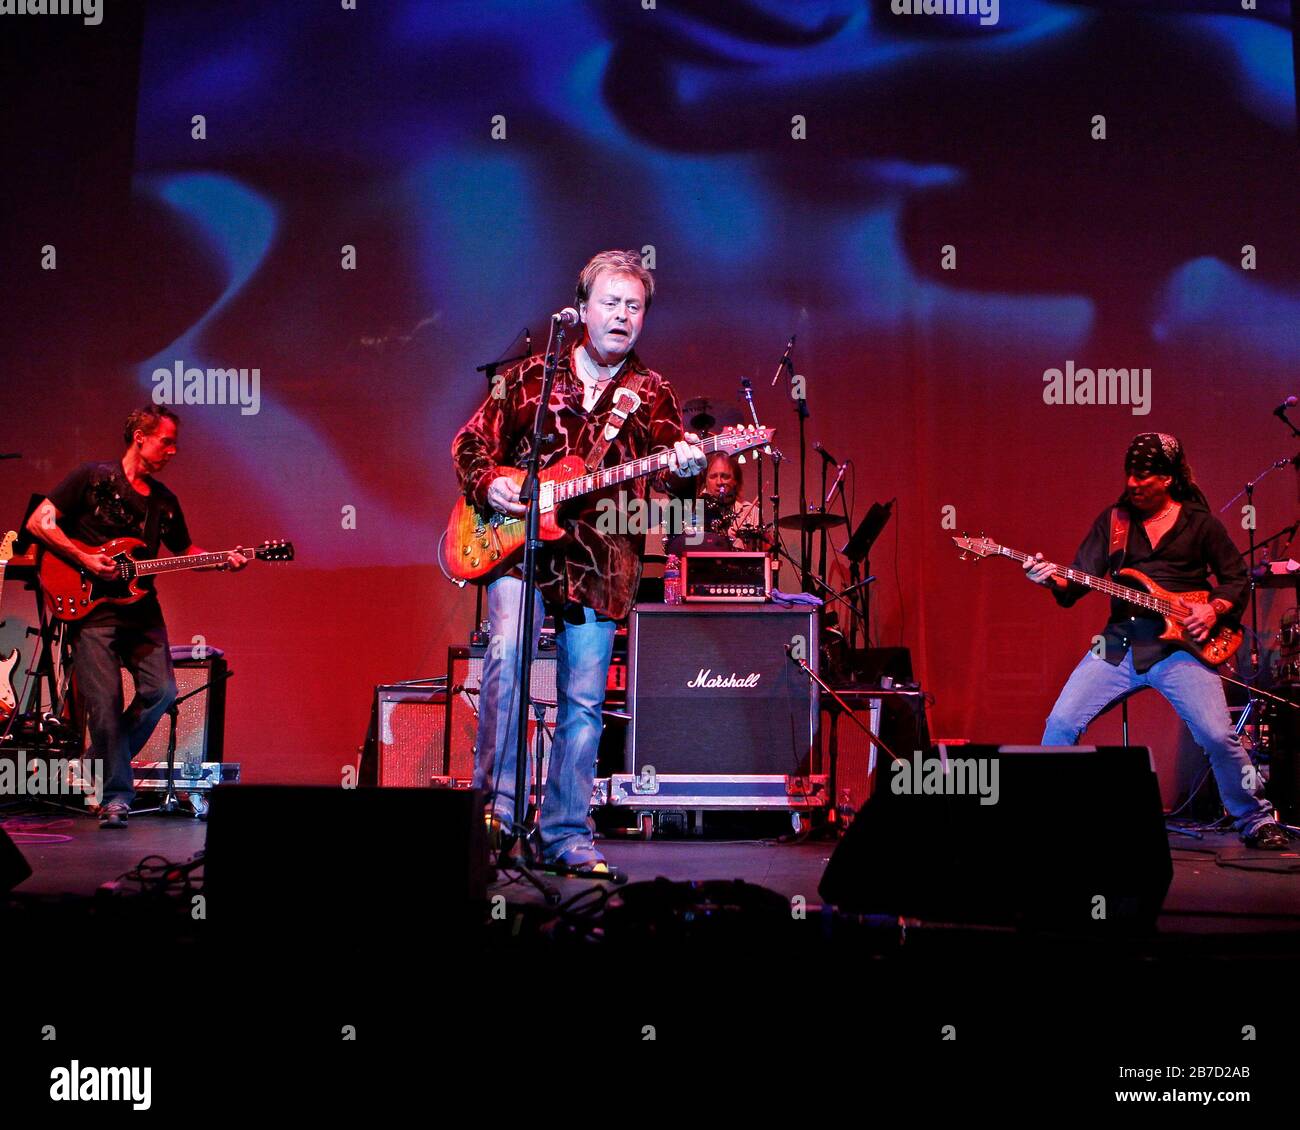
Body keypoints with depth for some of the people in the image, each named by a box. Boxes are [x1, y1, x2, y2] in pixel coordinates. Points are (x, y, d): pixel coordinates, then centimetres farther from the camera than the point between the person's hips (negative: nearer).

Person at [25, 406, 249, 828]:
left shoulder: (164, 501, 15)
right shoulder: (94, 478, -2)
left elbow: (185, 552, 25)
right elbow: (39, 522, -4)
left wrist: (223, 561, 5)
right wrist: (85, 559, -12)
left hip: (141, 610, 5)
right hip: (92, 609, -5)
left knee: (161, 690, -8)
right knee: (106, 706, -9)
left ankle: (101, 765, 12)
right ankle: (116, 796, 0)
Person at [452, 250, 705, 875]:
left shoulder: (653, 396, 10)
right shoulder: (528, 377, 9)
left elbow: (665, 477, 0)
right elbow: (470, 443, 13)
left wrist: (680, 469, -23)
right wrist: (489, 484, -6)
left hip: (599, 560, 2)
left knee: (585, 700, 2)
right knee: (507, 652, -26)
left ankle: (565, 835, 12)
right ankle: (495, 807, -20)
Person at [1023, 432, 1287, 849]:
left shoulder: (1200, 523, 5)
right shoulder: (1112, 519, 10)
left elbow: (1236, 577, 11)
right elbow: (1080, 581, 4)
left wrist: (1214, 609, -8)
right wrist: (1054, 580, -17)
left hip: (1179, 644, -3)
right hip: (1119, 642, 3)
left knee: (1217, 735, -17)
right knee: (1061, 723, -10)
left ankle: (1256, 819, 5)